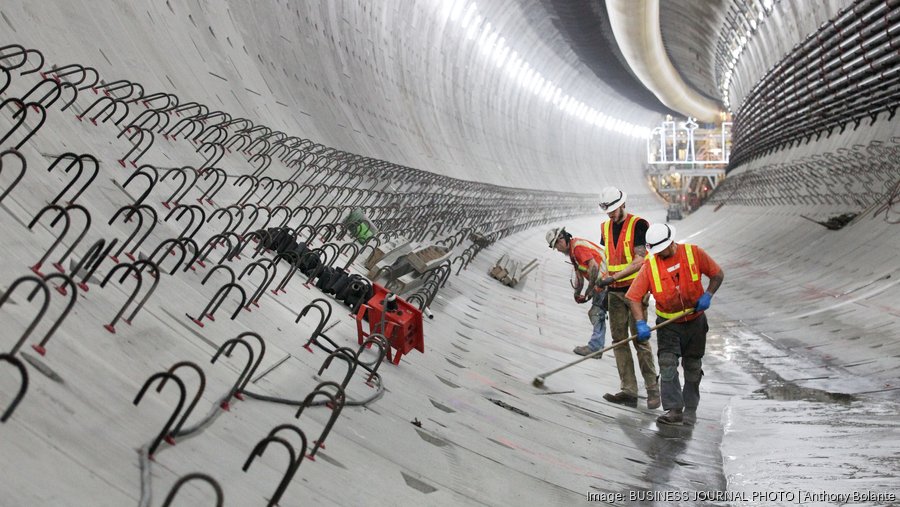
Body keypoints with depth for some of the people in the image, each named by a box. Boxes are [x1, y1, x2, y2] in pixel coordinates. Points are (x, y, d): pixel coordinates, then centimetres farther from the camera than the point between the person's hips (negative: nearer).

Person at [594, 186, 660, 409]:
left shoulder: (638, 224, -7)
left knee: (640, 339, -4)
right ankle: (628, 391, 10)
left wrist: (614, 277, -21)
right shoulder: (605, 228, 12)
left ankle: (653, 389, 9)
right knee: (619, 340, 5)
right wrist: (602, 289, 14)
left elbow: (639, 261, -14)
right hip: (614, 292, 6)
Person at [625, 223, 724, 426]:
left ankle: (690, 409, 27)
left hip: (695, 321, 1)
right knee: (667, 365, -11)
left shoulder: (694, 253, -10)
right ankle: (673, 410, -5)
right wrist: (641, 323, -28)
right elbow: (634, 296, -16)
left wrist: (707, 295, -15)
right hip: (667, 324, -1)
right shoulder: (650, 265, -12)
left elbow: (718, 274, 2)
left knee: (693, 368, 12)